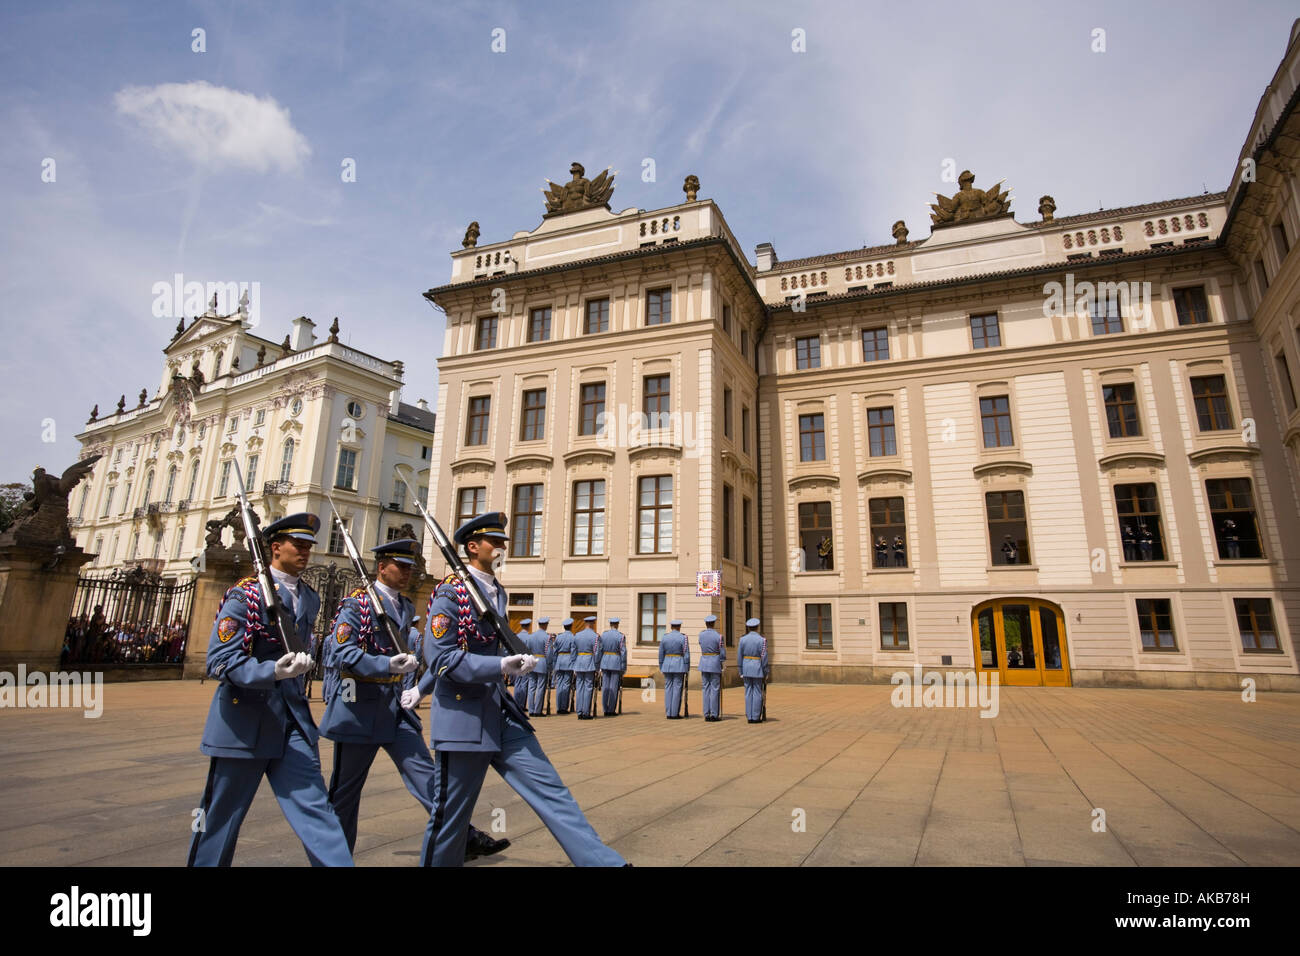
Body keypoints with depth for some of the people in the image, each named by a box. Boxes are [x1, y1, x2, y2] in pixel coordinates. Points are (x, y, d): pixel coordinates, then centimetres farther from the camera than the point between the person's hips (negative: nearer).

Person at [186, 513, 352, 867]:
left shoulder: (310, 599, 8)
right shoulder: (244, 595, -10)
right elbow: (220, 660, -17)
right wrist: (272, 672, -29)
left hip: (293, 719, 4)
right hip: (243, 720, -4)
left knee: (314, 805, -3)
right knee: (222, 815, 12)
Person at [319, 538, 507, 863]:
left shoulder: (406, 607, 10)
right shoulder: (357, 604, -11)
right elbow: (342, 652, -20)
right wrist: (387, 665, -33)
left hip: (395, 705, 6)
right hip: (359, 707, -6)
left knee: (424, 771, -1)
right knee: (346, 788, 10)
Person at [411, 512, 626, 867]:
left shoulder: (497, 592, 12)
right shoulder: (450, 593, -10)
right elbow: (441, 657, -16)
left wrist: (422, 687, 28)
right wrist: (500, 666, -26)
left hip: (502, 712, 7)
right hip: (463, 716, -7)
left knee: (551, 791, 0)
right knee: (450, 815, 8)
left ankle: (606, 862, -1)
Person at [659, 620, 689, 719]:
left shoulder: (664, 637, 3)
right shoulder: (683, 637, -7)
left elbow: (661, 654, 5)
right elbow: (686, 654, -9)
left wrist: (661, 668, 12)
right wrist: (687, 669, -3)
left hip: (667, 665, 3)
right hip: (679, 666, -3)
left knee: (668, 688, 7)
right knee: (677, 689, 0)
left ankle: (668, 713, 8)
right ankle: (675, 714, 1)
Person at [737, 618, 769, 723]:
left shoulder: (742, 639, 0)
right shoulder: (762, 640, -9)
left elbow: (740, 656, 2)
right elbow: (764, 657, -10)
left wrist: (741, 672, 9)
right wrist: (765, 673, -2)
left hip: (746, 668, 3)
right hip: (758, 668, -3)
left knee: (748, 692, 8)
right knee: (757, 692, 3)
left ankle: (749, 716, 10)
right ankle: (756, 717, 5)